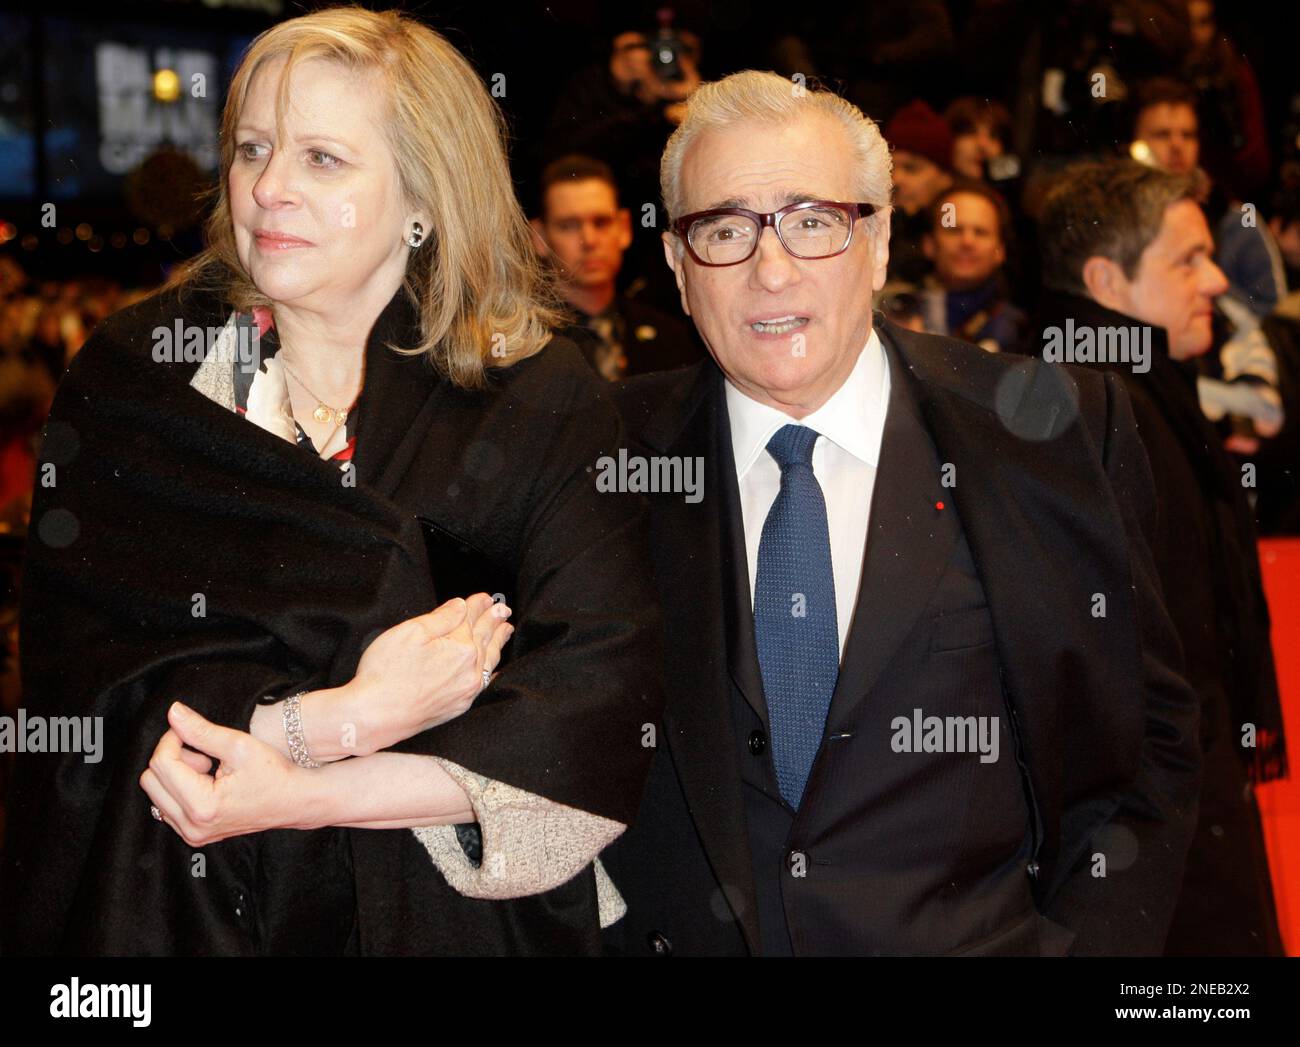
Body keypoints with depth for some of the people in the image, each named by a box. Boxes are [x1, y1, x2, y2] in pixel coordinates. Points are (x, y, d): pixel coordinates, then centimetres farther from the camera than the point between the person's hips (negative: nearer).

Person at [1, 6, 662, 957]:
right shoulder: (132, 373, -3)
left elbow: (602, 695, -16)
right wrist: (345, 716, -26)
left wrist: (310, 794, -23)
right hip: (169, 906, 1)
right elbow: (83, 666, -12)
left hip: (439, 913, 0)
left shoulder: (540, 401, -7)